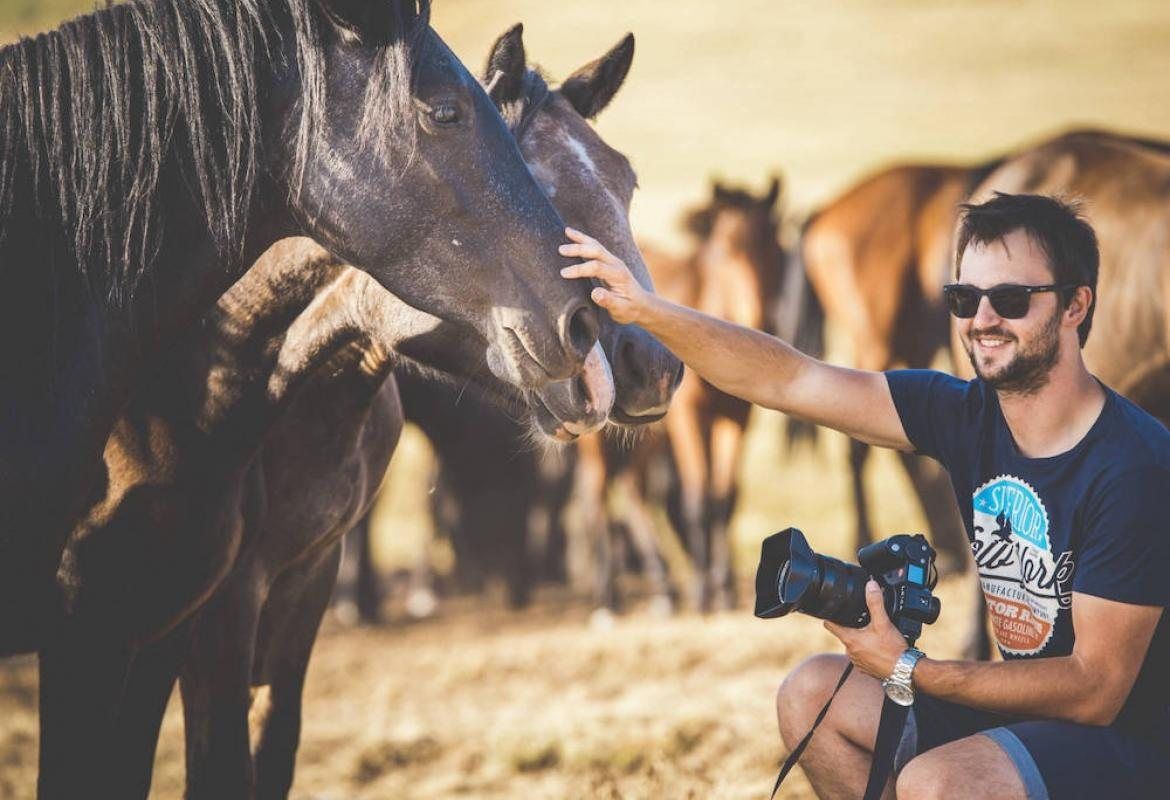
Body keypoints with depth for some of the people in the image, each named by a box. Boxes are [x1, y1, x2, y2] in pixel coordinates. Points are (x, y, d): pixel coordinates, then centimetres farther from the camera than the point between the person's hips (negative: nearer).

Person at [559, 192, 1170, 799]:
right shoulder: (969, 414, -1)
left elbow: (1096, 688, -23)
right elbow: (789, 381, 0)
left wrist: (908, 671, -21)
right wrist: (646, 310, -11)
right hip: (1028, 707, 8)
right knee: (811, 693, 10)